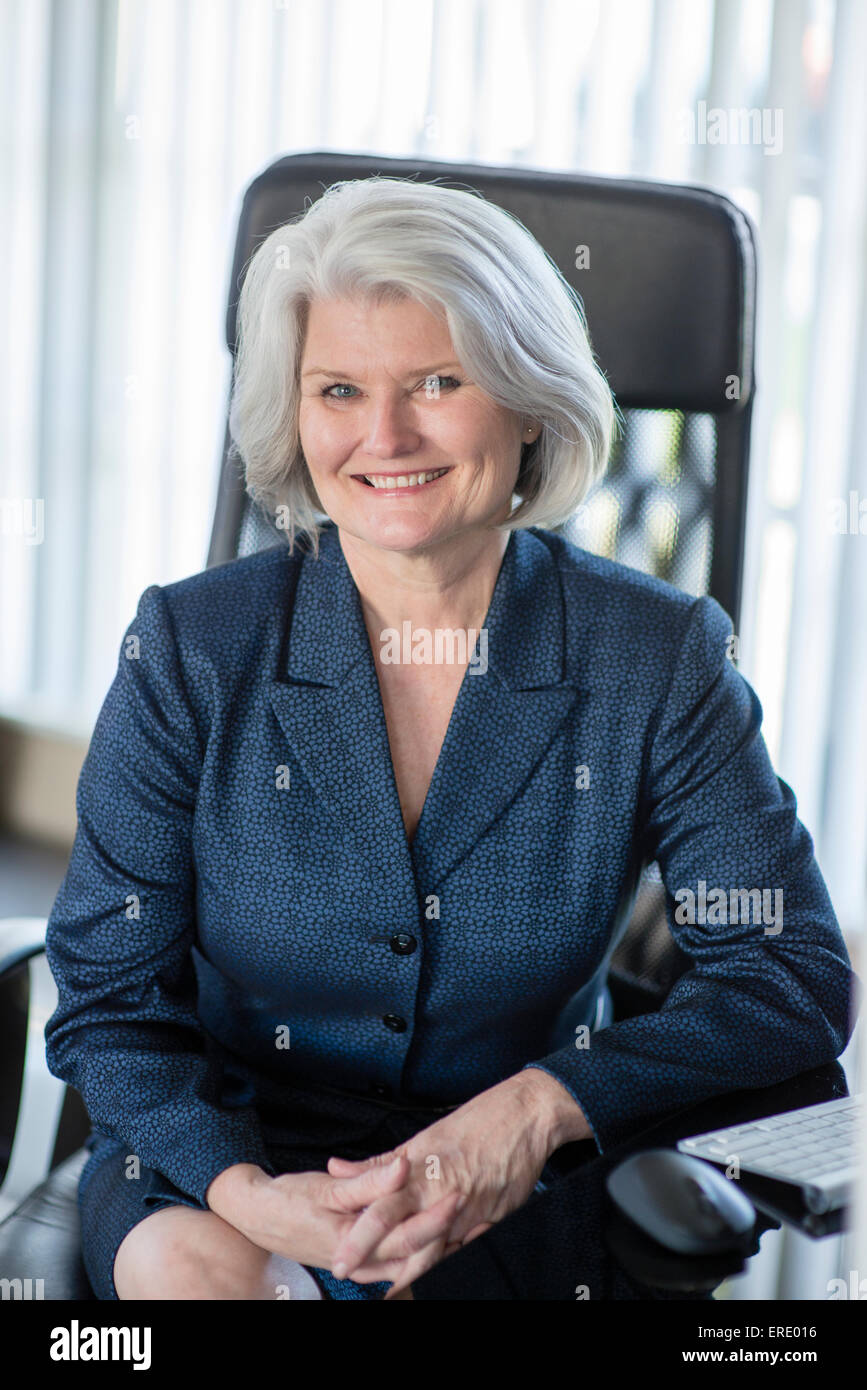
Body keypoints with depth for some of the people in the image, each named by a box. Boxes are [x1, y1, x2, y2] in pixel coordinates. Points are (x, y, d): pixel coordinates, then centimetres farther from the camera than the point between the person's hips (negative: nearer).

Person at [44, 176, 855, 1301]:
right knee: (188, 1265, -33)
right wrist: (244, 1190, -23)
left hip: (520, 1203, 1)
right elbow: (110, 998, -4)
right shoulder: (192, 652, -6)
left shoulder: (658, 660, -6)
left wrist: (538, 1108, -21)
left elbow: (795, 978, -6)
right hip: (225, 1164, -1)